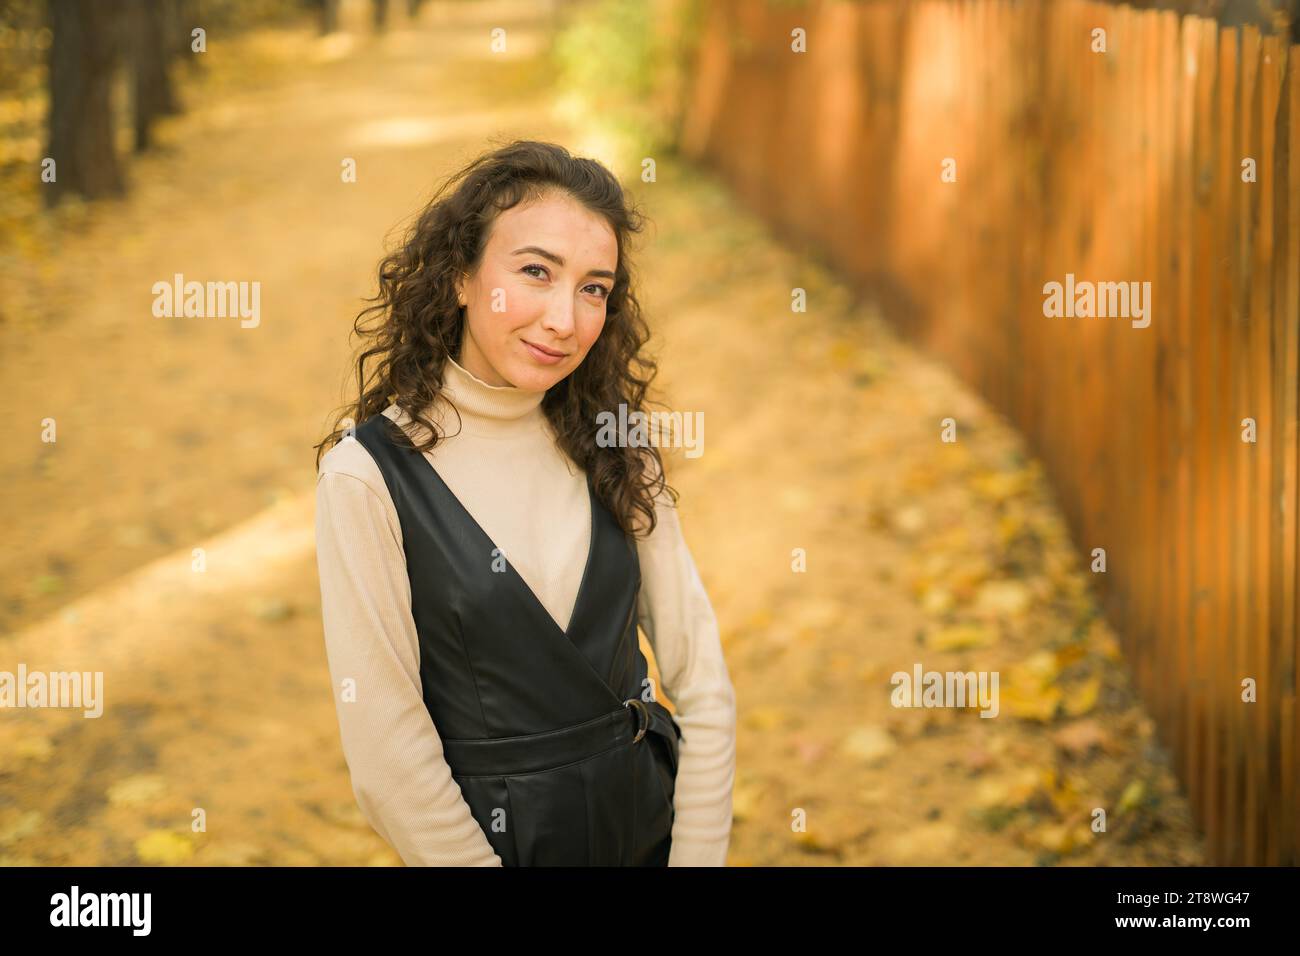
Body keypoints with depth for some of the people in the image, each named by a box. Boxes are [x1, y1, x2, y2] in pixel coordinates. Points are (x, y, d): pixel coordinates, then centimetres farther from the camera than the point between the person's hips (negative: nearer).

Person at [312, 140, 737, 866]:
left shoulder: (615, 453, -2)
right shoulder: (370, 473, -15)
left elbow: (703, 685, -3)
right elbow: (387, 753, -16)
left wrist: (699, 854, -11)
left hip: (651, 828, 4)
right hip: (488, 836, -4)